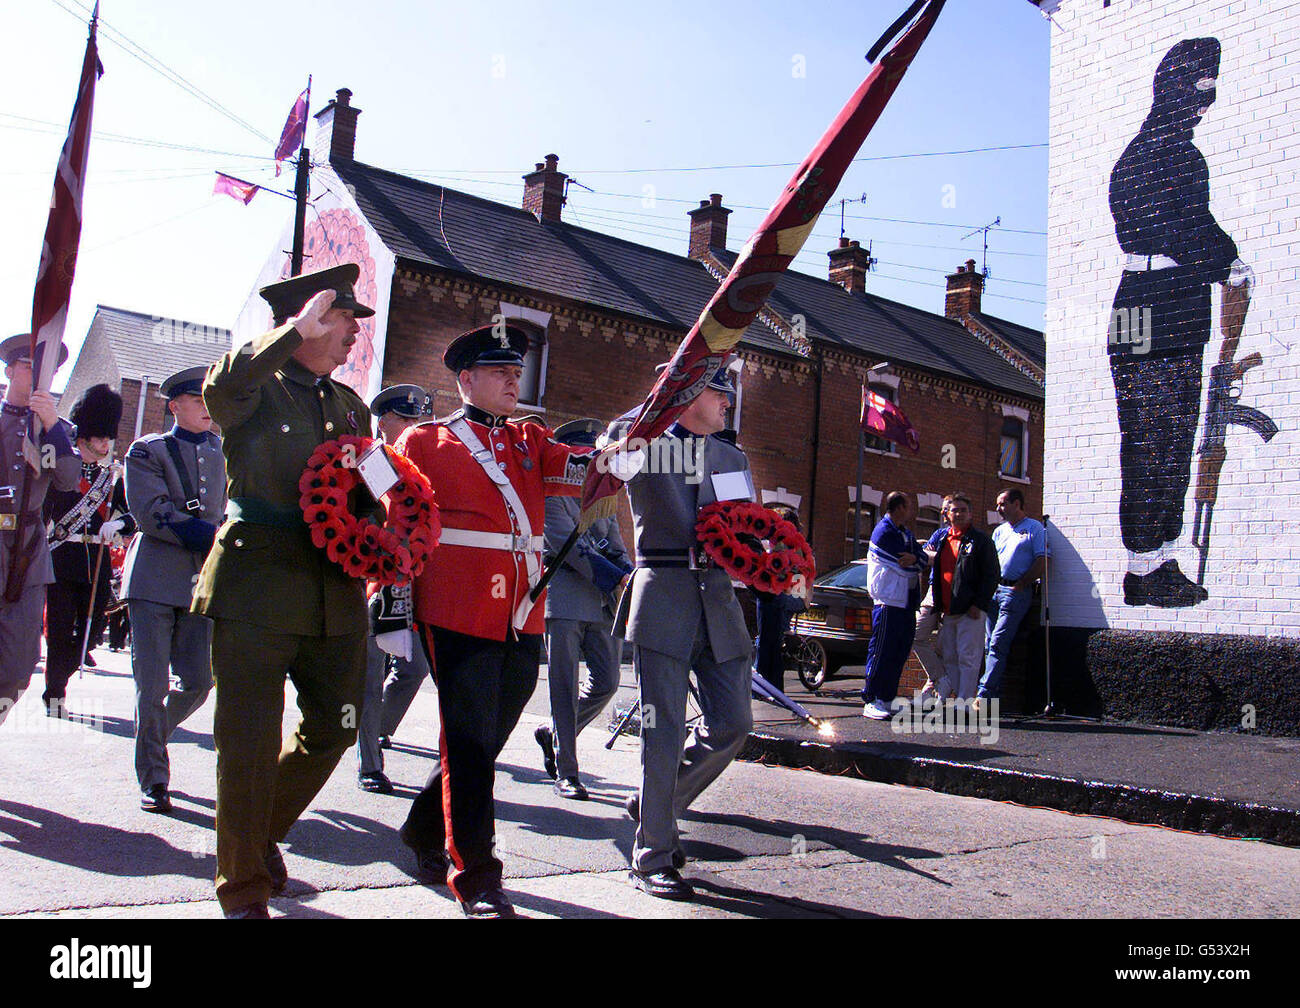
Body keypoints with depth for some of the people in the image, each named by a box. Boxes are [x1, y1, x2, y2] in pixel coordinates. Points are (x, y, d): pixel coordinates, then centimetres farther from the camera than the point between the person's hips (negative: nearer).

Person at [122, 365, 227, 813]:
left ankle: (150, 735, 31)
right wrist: (211, 536, -14)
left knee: (198, 683, 2)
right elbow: (152, 512, -9)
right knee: (152, 685, -3)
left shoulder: (228, 452, 14)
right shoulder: (147, 451, 3)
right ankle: (153, 780, 10)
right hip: (155, 579, -3)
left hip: (204, 581, 3)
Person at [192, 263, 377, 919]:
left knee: (333, 729, 13)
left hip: (336, 594, 6)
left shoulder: (351, 406, 18)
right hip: (257, 586, -6)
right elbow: (222, 385, -26)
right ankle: (243, 890, 17)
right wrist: (299, 329, -23)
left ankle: (262, 833, 38)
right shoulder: (254, 388, -1)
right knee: (250, 741, 0)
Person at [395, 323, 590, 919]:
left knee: (483, 740, 15)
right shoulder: (425, 442, 4)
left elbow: (584, 472, 2)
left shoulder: (529, 442, 18)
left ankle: (424, 835, 37)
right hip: (459, 617, -5)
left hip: (524, 619, 6)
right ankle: (475, 880, 8)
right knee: (469, 746, -3)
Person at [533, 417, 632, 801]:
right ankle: (565, 771, 7)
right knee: (565, 685, -2)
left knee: (607, 682, 4)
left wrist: (631, 576, -3)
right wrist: (617, 579, -17)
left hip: (604, 601, 6)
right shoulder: (551, 493, -1)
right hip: (564, 596, -6)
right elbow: (568, 546, -12)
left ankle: (553, 733, 26)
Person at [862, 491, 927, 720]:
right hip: (888, 602, -9)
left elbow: (923, 560, 8)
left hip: (906, 604, 9)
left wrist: (915, 558, -13)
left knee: (900, 653, 9)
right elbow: (908, 567, -14)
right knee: (882, 652, -8)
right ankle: (871, 701, -5)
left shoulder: (905, 533, 21)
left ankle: (886, 700, 14)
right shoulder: (884, 532, -9)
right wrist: (918, 561, 6)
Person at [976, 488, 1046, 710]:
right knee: (989, 645, 3)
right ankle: (993, 695, 8)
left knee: (998, 644, -13)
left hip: (1016, 591, -6)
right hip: (993, 590, 7)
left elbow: (1041, 563, -5)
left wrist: (1019, 586, -11)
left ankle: (983, 694, -17)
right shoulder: (999, 531, 21)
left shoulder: (1034, 528, 2)